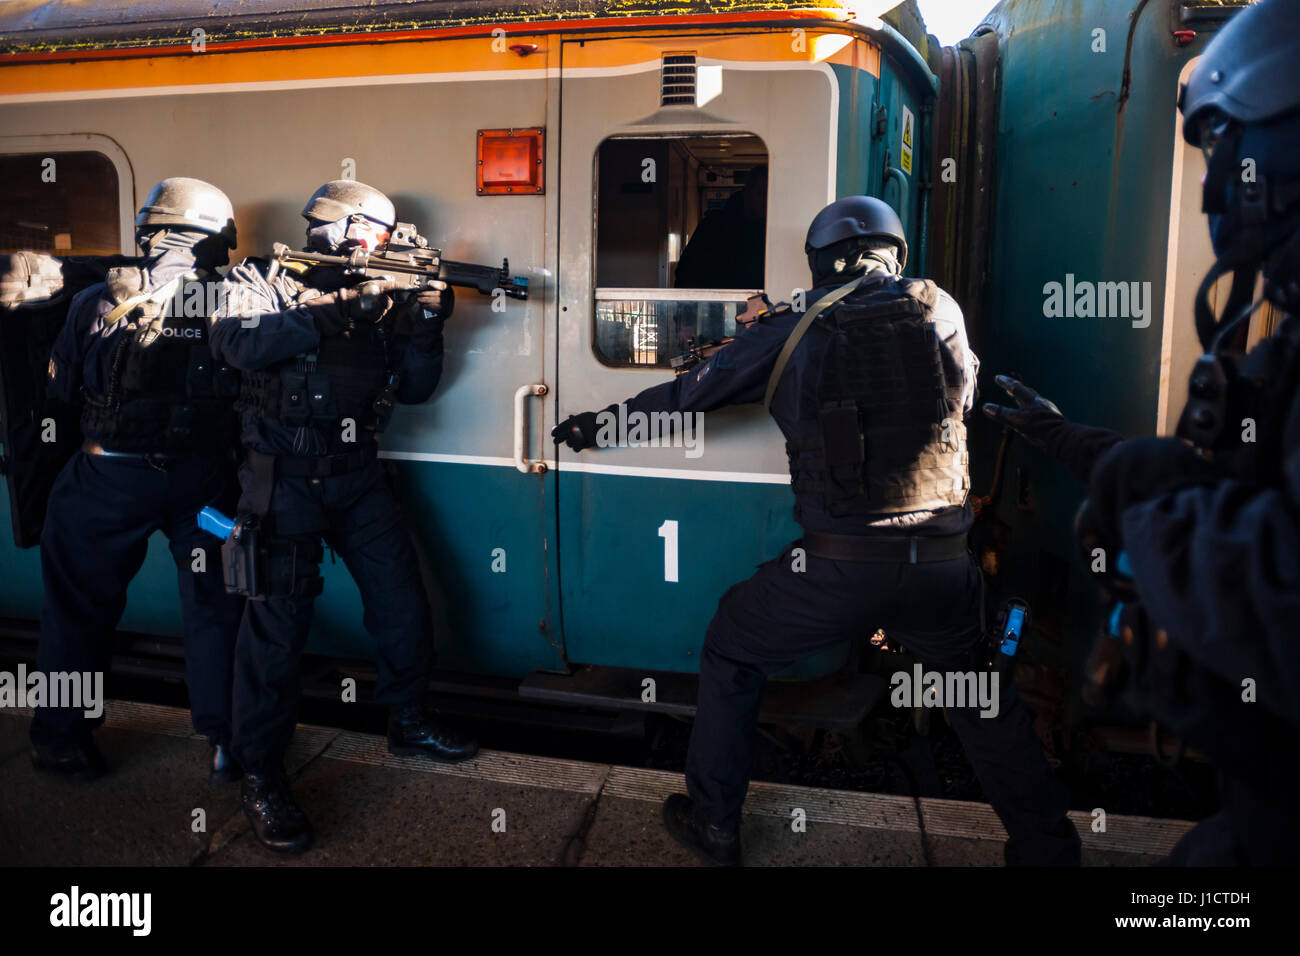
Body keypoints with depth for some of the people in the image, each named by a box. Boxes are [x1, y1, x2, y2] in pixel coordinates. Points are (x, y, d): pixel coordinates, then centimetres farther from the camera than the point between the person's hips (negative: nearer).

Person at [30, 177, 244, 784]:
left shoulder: (99, 298, -1)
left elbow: (59, 386, 7)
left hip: (108, 477, 1)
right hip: (202, 478, 0)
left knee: (80, 602, 17)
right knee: (213, 604, 12)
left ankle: (59, 735, 28)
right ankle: (227, 743, 16)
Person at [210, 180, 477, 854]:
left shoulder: (375, 297, 10)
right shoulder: (260, 281, -2)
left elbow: (415, 388, 7)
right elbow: (239, 343, -23)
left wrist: (426, 318, -8)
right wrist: (339, 307, -25)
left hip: (358, 476, 5)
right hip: (285, 481, -5)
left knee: (404, 607, 7)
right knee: (278, 624, -7)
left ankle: (410, 722, 29)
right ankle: (260, 777, 7)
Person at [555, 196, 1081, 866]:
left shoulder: (790, 333, 3)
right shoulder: (940, 310, 7)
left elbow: (686, 394, 12)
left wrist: (597, 423, 27)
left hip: (838, 569, -2)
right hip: (942, 565, 3)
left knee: (730, 654, 21)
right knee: (986, 702, 25)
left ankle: (713, 827, 29)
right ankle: (1049, 847, 34)